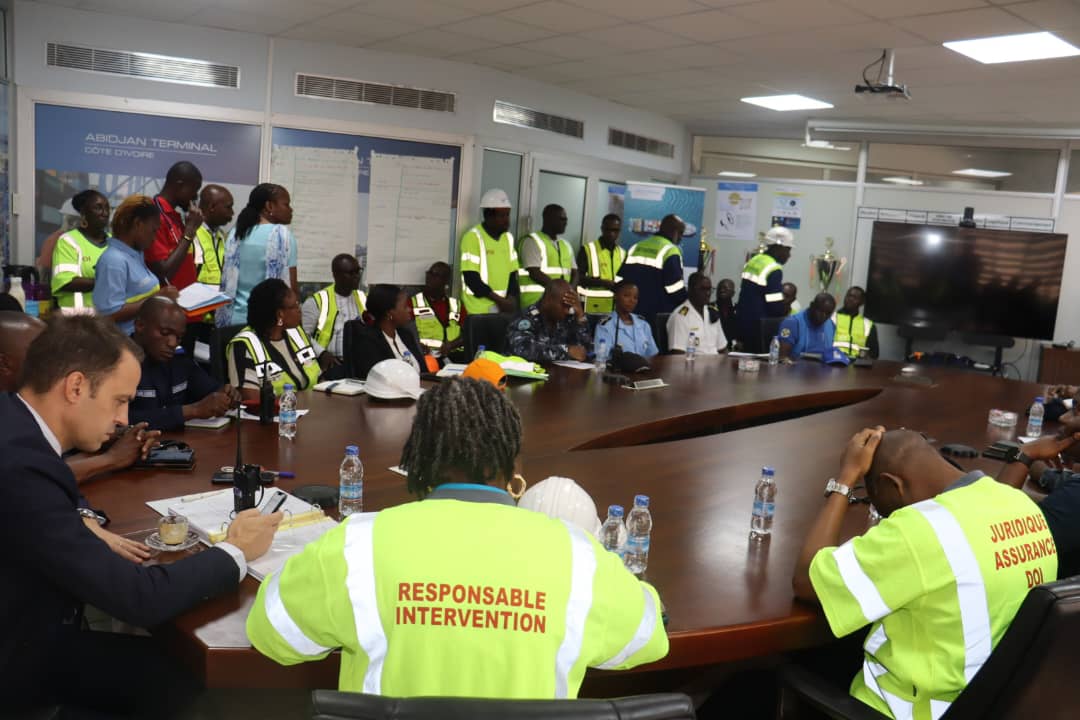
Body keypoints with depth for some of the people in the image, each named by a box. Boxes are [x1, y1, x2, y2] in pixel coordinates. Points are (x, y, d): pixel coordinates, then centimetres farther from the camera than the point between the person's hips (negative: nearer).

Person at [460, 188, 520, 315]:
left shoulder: (508, 237, 11)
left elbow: (512, 273, 13)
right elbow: (471, 278, -15)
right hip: (478, 310, -6)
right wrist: (498, 299, -15)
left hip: (503, 308, 6)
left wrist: (512, 297, -5)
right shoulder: (473, 237, -10)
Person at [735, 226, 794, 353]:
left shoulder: (752, 262, 10)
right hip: (759, 327, -9)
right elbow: (776, 306, -19)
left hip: (743, 321, 9)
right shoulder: (774, 270, -16)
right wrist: (786, 310, 2)